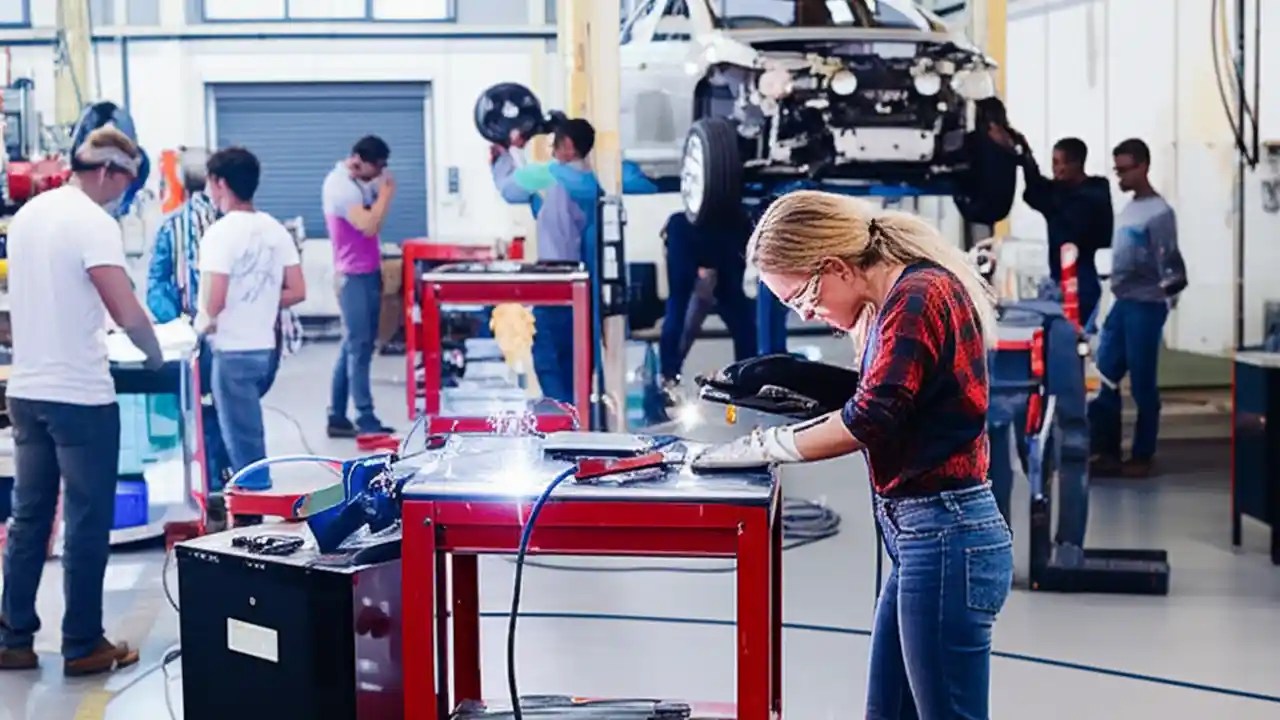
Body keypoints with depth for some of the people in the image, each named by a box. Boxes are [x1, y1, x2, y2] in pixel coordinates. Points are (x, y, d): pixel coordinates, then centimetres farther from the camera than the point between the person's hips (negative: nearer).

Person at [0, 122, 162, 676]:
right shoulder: (94, 223, -15)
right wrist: (154, 354, -3)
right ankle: (83, 646, 9)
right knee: (87, 524, 2)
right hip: (79, 395, -8)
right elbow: (128, 313, -21)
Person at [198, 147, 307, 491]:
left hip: (234, 351, -8)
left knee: (243, 442, 2)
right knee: (246, 432, 24)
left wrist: (205, 321, -1)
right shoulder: (276, 229, 6)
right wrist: (260, 304, 11)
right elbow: (297, 292, 6)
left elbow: (214, 300, -21)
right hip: (267, 348, 8)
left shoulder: (221, 232, -15)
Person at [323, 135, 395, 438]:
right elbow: (368, 225, -24)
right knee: (360, 348, -8)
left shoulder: (357, 182, 13)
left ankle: (338, 418, 16)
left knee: (352, 347, 11)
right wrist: (386, 193, -15)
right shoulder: (340, 185, -17)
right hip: (354, 276, -10)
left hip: (368, 273, 10)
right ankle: (366, 421, -6)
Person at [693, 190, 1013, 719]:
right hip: (920, 536, 10)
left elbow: (870, 420, -21)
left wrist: (763, 447, -11)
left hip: (945, 538, -10)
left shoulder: (919, 295, -15)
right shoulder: (896, 302, 15)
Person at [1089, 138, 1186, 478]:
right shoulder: (1128, 209, 14)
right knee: (1105, 379, 5)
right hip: (1121, 304, 8)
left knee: (1142, 385, 0)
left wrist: (1171, 285, -35)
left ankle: (1142, 456, 9)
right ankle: (1107, 453, 11)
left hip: (1146, 306, -8)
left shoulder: (1159, 213, -11)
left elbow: (1169, 259, -18)